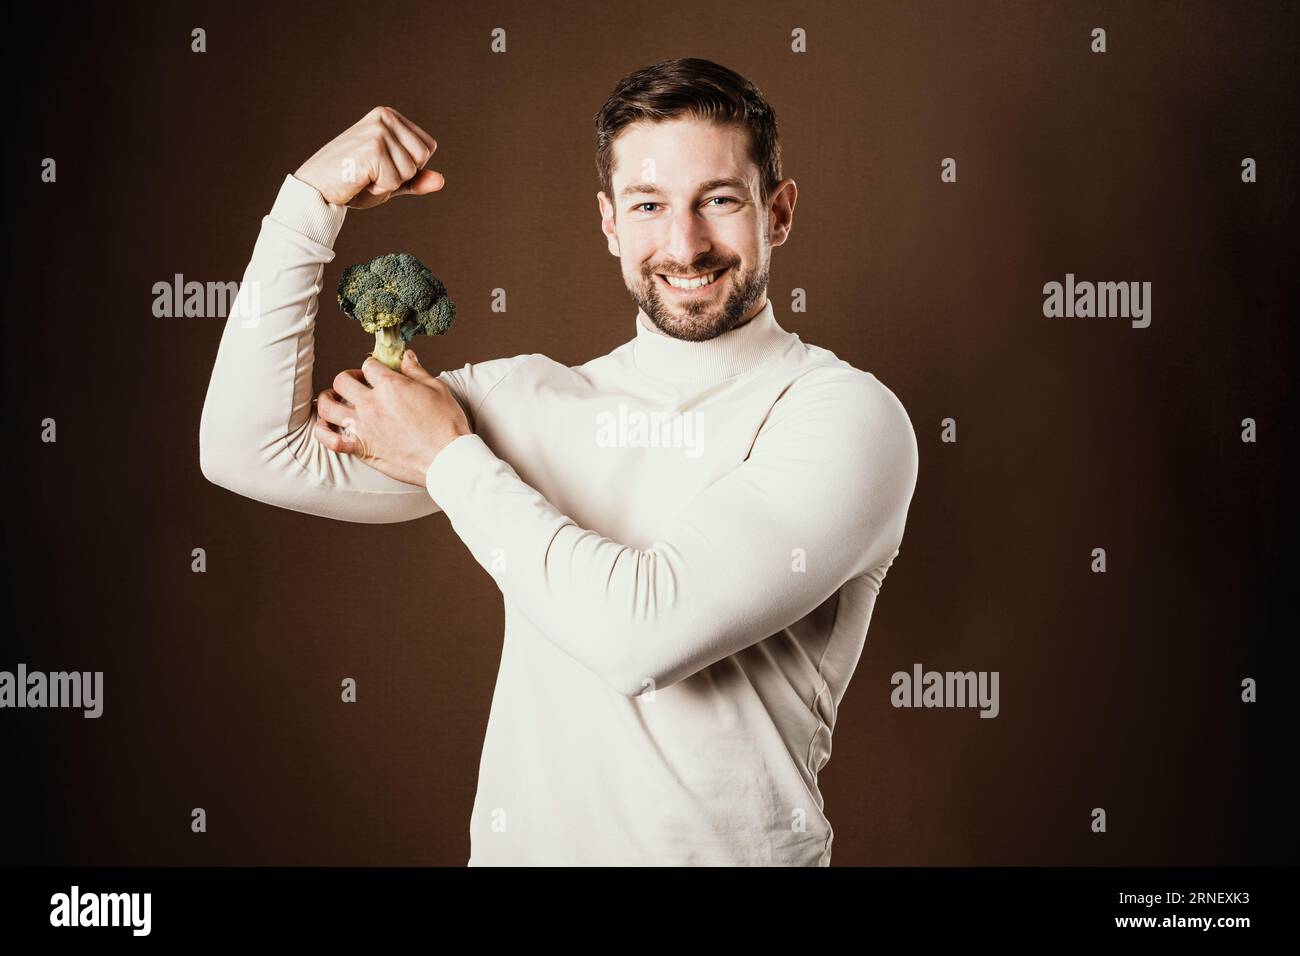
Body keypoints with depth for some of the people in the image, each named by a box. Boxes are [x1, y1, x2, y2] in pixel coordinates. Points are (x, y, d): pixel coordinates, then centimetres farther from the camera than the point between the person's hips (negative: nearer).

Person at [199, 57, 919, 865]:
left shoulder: (845, 414, -8)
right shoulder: (534, 399, 5)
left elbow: (642, 633, -18)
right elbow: (253, 453, 3)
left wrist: (450, 458, -7)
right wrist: (312, 197, -1)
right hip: (521, 844, 3)